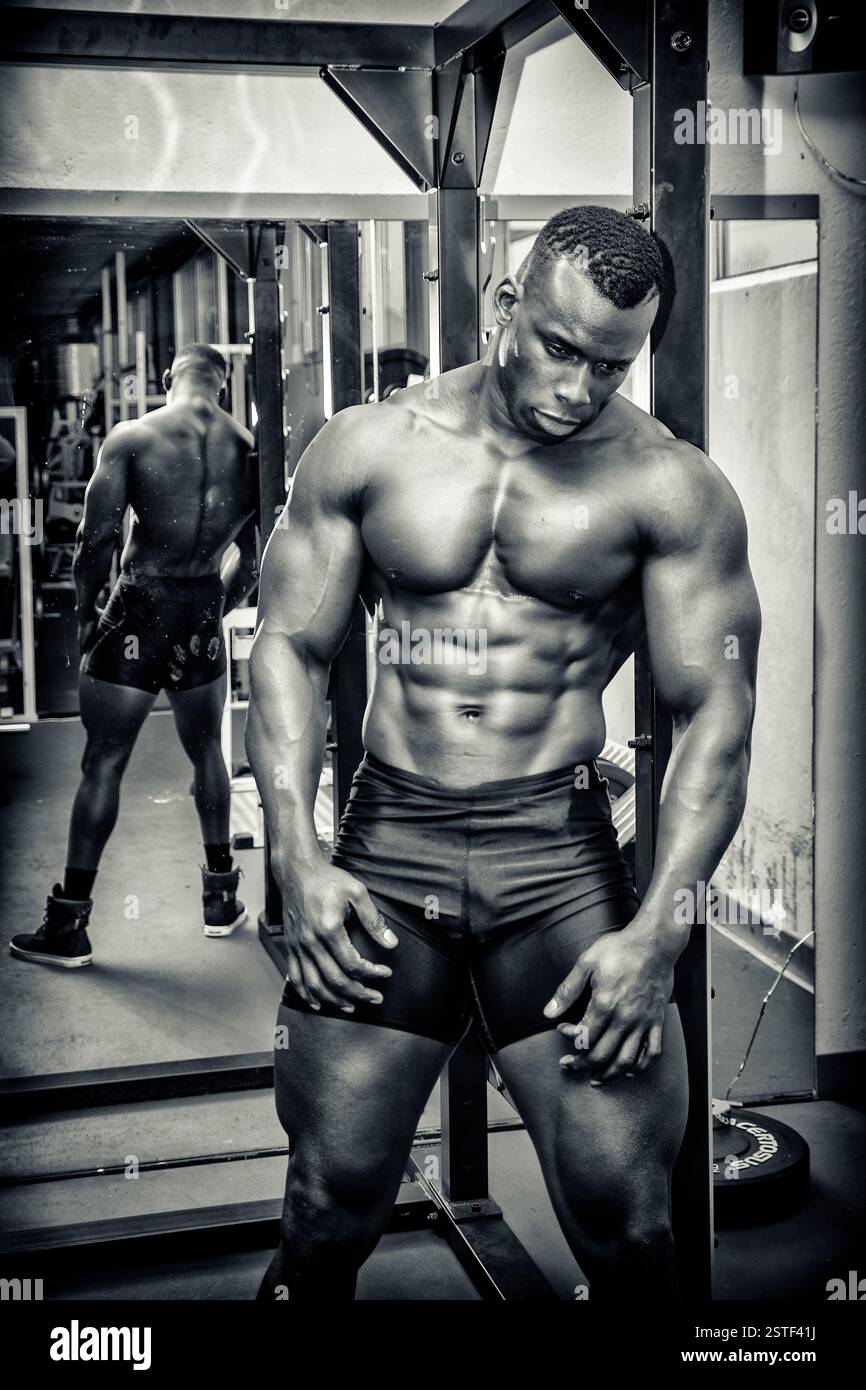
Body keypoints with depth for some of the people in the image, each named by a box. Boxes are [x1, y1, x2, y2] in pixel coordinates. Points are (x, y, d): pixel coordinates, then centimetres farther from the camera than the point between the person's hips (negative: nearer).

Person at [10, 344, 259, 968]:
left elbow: (96, 539, -11)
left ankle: (70, 923, 6)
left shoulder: (131, 437, -6)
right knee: (206, 751, 20)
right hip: (202, 618, 3)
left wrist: (87, 613, 2)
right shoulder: (246, 447, 4)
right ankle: (221, 898, 28)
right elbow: (253, 555, 10)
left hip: (138, 613, -3)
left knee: (104, 763, 2)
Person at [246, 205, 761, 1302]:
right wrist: (297, 859, -5)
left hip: (563, 857, -1)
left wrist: (655, 934, -11)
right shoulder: (367, 447, 5)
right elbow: (288, 647, 6)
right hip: (384, 853, 1)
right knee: (331, 1211, 3)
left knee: (627, 1229, -2)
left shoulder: (669, 487, 0)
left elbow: (716, 716, -2)